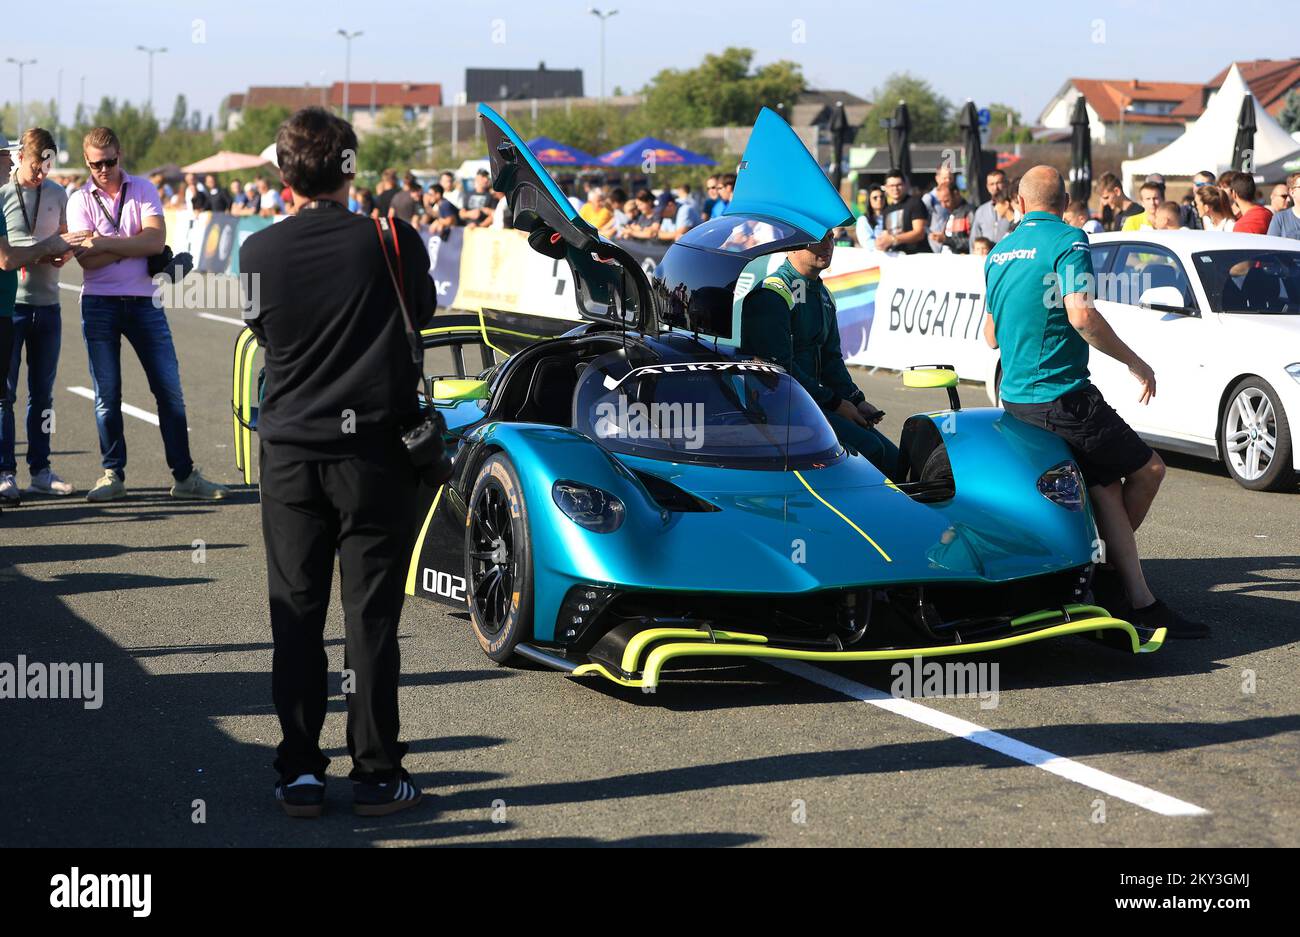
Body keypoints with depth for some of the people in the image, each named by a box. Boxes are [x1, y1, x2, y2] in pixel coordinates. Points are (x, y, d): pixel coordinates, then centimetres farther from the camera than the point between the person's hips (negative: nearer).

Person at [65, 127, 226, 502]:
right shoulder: (80, 200, 5)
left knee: (170, 390, 0)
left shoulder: (143, 190, 6)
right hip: (99, 304, 0)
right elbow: (87, 259, -9)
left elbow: (157, 239, -11)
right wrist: (134, 245, -10)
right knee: (106, 396, 3)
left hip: (144, 302, 0)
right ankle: (113, 475, 13)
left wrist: (106, 243, -14)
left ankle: (185, 476, 5)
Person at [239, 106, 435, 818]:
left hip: (290, 451, 1)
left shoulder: (259, 252, -3)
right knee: (371, 617, 4)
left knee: (296, 614, 9)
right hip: (375, 446, -1)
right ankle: (375, 773, 8)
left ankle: (299, 773, 11)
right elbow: (422, 311, 10)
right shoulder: (391, 240, -7)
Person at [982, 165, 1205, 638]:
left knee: (1105, 488, 7)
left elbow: (991, 336, 21)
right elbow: (1081, 315, -23)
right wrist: (1135, 362, -12)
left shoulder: (998, 253, 14)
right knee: (1148, 470, 4)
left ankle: (1141, 600, 2)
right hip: (1063, 396, -8)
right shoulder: (1069, 242, -10)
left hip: (1015, 399, 8)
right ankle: (1112, 565, 17)